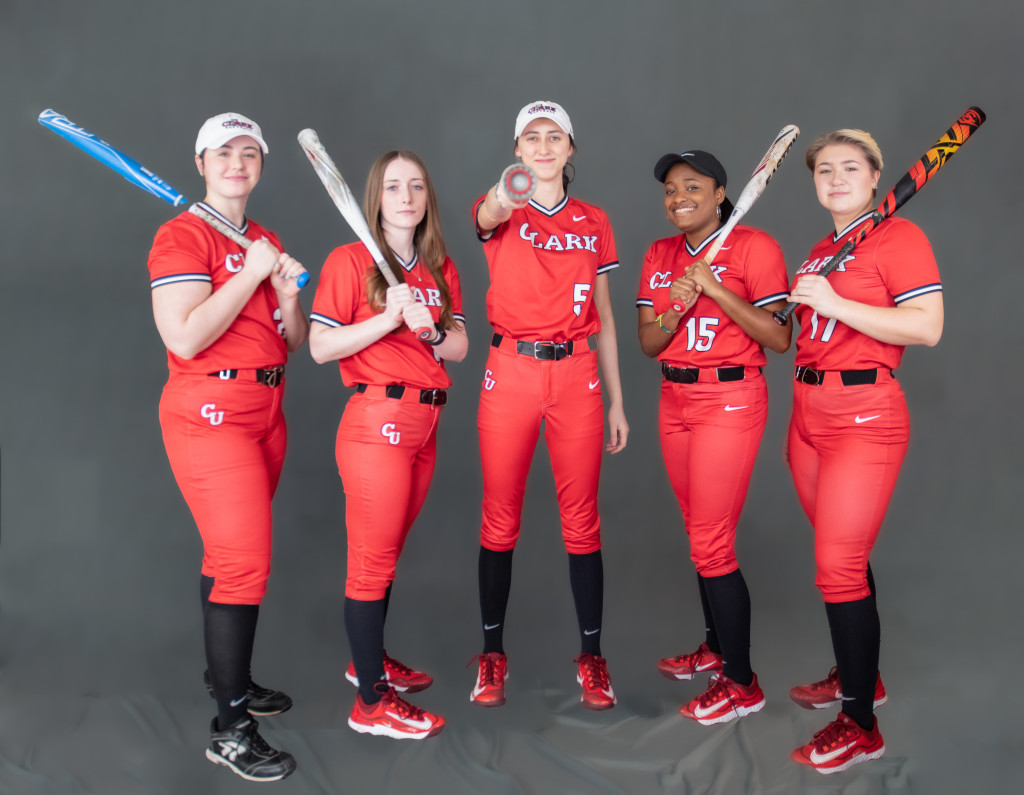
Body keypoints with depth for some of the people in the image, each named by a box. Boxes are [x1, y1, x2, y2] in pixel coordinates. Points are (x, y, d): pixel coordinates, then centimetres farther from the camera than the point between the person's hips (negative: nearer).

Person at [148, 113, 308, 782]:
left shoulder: (266, 243, 16)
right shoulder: (182, 236, -8)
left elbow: (294, 343, 15)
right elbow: (185, 338, -21)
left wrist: (289, 294, -5)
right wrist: (251, 273, -16)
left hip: (266, 413, 8)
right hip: (210, 415, -7)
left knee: (232, 552, 15)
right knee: (246, 562, -11)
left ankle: (227, 677, 30)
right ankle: (230, 731, -2)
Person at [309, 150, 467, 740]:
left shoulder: (441, 269, 13)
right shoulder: (351, 260, -5)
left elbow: (460, 349, 10)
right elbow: (320, 347, -10)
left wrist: (431, 328, -10)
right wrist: (389, 318, -18)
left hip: (426, 424, 6)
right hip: (377, 421, -6)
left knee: (389, 551, 16)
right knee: (373, 560, -2)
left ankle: (370, 659, 33)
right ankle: (371, 702, 8)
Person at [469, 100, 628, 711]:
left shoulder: (594, 222, 11)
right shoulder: (500, 212, 3)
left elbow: (604, 318, 12)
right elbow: (490, 215, -25)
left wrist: (617, 403, 9)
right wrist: (505, 197, -50)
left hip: (576, 374, 2)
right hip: (510, 373, -1)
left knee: (582, 522, 4)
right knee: (500, 520, 5)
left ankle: (592, 656, 17)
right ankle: (492, 653, 20)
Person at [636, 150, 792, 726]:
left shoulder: (754, 247, -8)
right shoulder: (660, 256, 11)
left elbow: (780, 339, -13)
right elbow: (647, 342, 7)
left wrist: (716, 290, -20)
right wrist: (675, 309, -12)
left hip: (730, 402, -7)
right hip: (675, 401, 7)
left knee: (711, 544, -7)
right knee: (703, 533, 15)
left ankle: (741, 683, 5)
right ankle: (716, 648, 31)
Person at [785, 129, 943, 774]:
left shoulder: (900, 237, -6)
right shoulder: (820, 252, 18)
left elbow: (927, 327, -18)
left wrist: (834, 303, -19)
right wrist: (799, 303, 11)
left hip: (864, 416, -8)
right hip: (809, 414, 8)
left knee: (839, 567, -9)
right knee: (841, 556, 16)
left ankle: (861, 725, 2)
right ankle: (858, 676, 32)